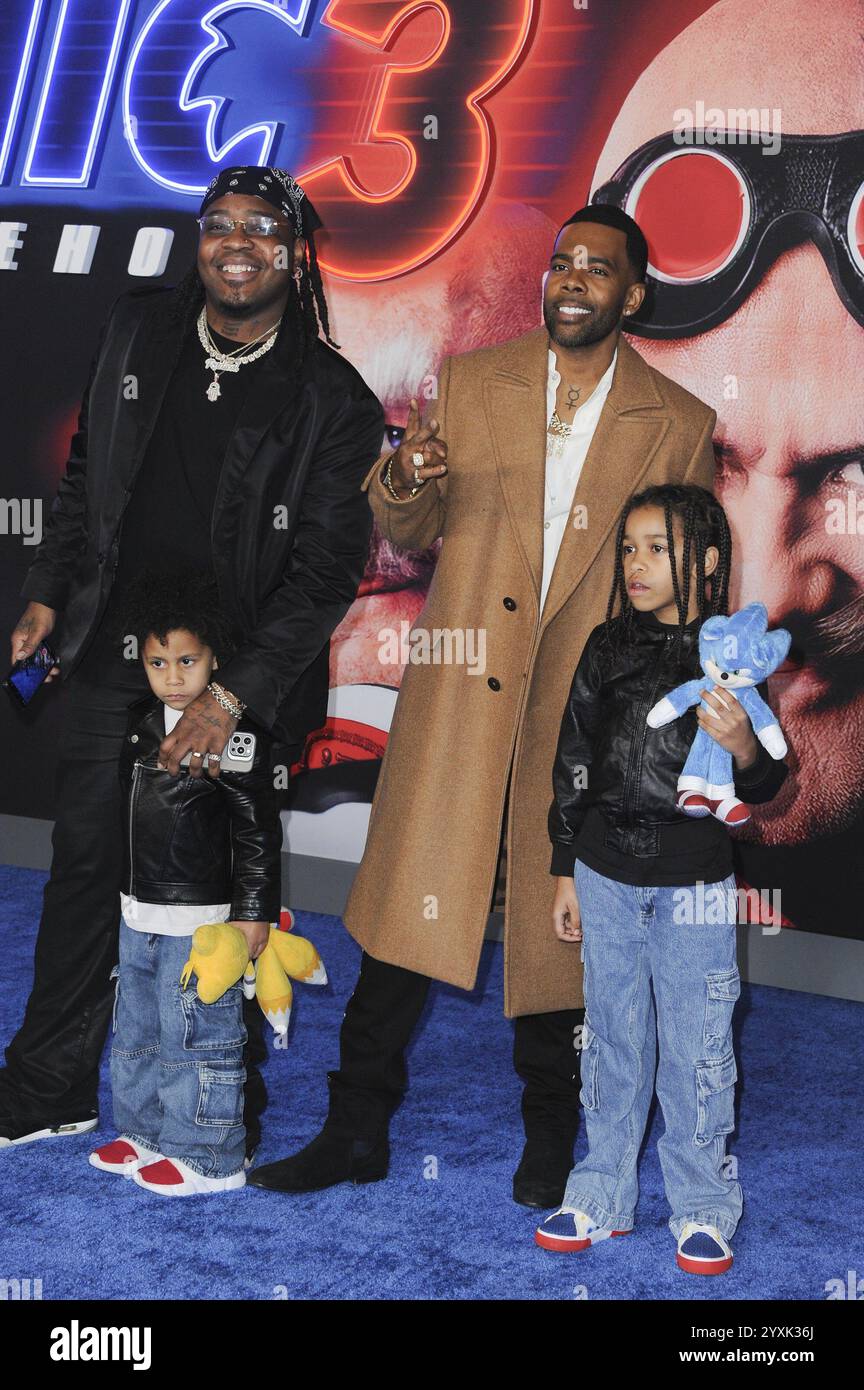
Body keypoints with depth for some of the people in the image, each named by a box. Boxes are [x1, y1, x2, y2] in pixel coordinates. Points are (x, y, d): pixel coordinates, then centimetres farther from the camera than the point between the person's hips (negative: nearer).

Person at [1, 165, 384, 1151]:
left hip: (241, 679, -4)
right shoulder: (135, 333, 5)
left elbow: (325, 572, -13)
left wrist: (230, 696, -20)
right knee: (85, 868, 12)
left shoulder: (333, 403, -10)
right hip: (111, 660, 4)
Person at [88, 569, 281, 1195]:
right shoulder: (140, 724, 7)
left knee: (195, 1036, -1)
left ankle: (209, 1156, 10)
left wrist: (253, 910, -14)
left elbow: (258, 833, -12)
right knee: (136, 1029, 19)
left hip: (200, 921, -8)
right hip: (139, 914, 8)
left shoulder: (238, 736, -13)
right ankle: (145, 1131, 34)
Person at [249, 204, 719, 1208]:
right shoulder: (470, 384, 7)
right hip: (457, 703, 1)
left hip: (582, 717, -1)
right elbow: (409, 538, 10)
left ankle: (548, 1142, 27)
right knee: (406, 913, 1)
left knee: (555, 929, 8)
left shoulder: (680, 426, 4)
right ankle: (357, 1132, 15)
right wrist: (403, 483, -12)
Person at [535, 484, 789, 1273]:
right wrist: (567, 871, 8)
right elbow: (574, 760, 8)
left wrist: (742, 747, -26)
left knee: (697, 1047, 5)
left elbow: (767, 786, -3)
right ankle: (603, 1196, 26)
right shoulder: (608, 648, 2)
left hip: (695, 885, -3)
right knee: (612, 1039, 13)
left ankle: (703, 1209, 19)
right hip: (608, 876, 3)